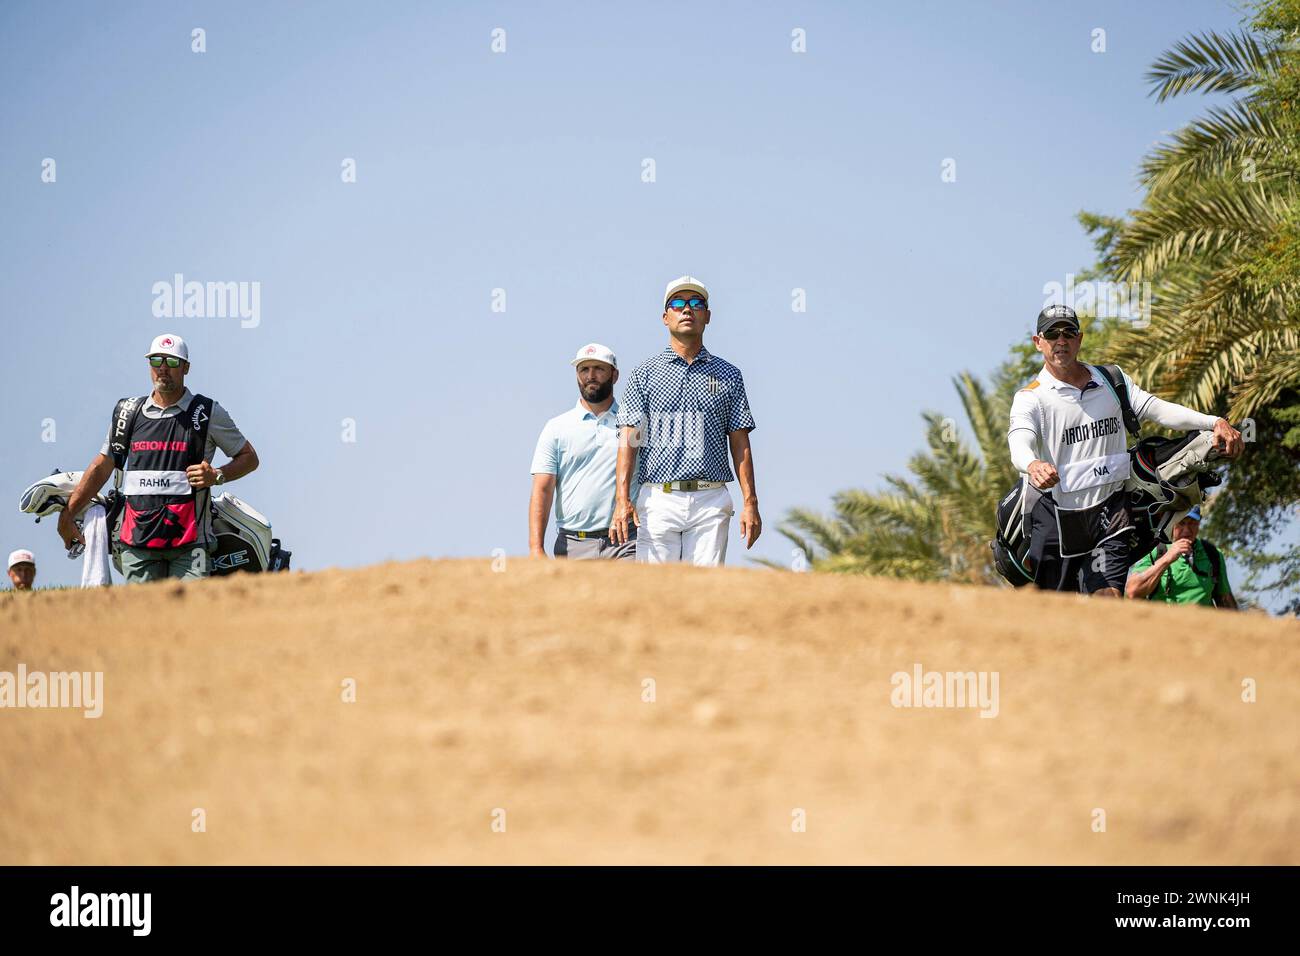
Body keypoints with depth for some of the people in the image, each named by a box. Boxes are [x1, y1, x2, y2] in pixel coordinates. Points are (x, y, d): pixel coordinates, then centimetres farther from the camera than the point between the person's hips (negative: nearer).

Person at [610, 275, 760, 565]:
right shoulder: (645, 373, 9)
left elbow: (740, 443, 10)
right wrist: (622, 498, -11)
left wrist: (750, 503, 1)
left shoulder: (728, 375, 14)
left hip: (712, 501, 1)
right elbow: (629, 439, 1)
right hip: (658, 501, -1)